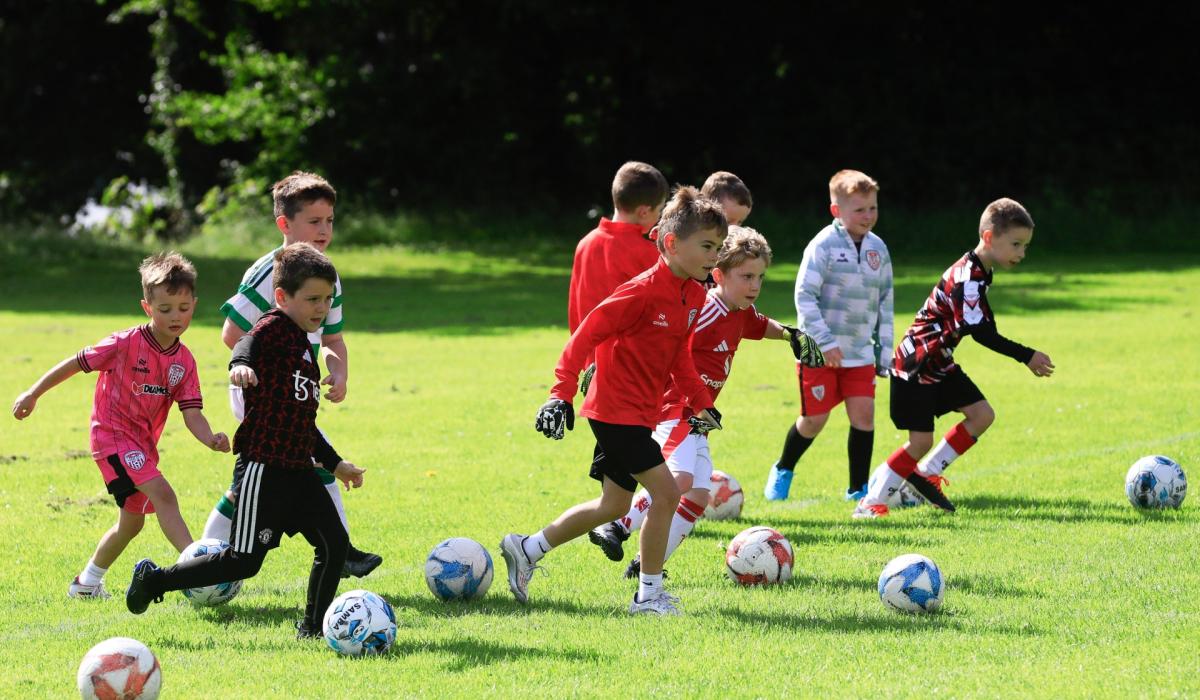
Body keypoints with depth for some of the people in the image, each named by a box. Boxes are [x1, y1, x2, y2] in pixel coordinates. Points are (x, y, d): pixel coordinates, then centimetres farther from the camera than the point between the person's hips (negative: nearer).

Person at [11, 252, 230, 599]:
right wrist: (33, 394, -4)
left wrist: (211, 439, -28)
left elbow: (192, 413, -7)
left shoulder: (184, 361, -2)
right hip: (113, 435, -8)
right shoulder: (127, 344, -18)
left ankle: (87, 583, 37)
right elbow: (77, 362, -8)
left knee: (132, 521, 18)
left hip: (143, 443, 8)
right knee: (162, 495, -26)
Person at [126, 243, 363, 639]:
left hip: (298, 471, 8)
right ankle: (154, 580, 9)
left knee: (334, 544, -1)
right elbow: (250, 341, -34)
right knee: (244, 561, -6)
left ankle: (313, 628, 13)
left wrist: (335, 464, 34)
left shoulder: (304, 346, 19)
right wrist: (241, 363, -57)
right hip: (263, 468, -8)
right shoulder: (275, 327, -8)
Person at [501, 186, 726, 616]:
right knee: (666, 492, -14)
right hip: (617, 410, -10)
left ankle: (527, 549, 29)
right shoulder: (644, 292, -22)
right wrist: (562, 394, -23)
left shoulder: (694, 295, 5)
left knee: (614, 505, 16)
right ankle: (649, 594, -3)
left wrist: (700, 402, 16)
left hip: (637, 414, 10)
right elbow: (587, 334, -20)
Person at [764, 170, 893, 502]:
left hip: (860, 352, 5)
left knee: (864, 413, -5)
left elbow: (885, 302, 15)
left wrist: (884, 350, 12)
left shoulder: (878, 249, 7)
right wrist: (825, 341, -19)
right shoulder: (824, 245, -11)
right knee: (815, 419, 1)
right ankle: (783, 470, 27)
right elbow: (804, 295, -14)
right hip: (819, 352, -5)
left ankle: (858, 487, 6)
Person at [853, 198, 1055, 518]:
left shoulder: (977, 272, 8)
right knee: (920, 442, -8)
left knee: (982, 415, 3)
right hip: (916, 367, -9)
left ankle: (926, 474, 13)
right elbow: (981, 332, -27)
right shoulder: (967, 278, -24)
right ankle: (869, 503, 1)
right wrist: (1026, 357, -24)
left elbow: (983, 328, 16)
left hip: (939, 365, 9)